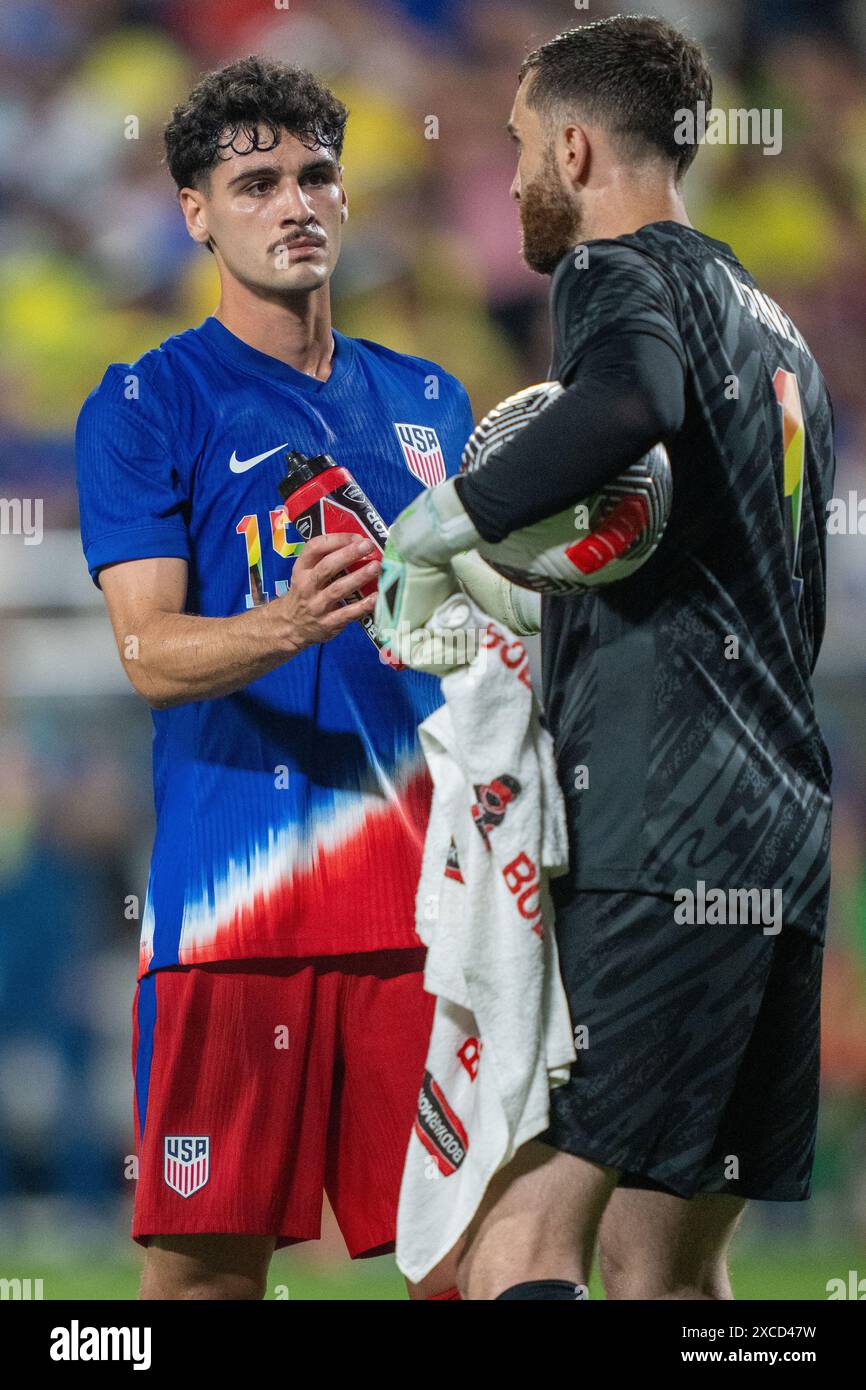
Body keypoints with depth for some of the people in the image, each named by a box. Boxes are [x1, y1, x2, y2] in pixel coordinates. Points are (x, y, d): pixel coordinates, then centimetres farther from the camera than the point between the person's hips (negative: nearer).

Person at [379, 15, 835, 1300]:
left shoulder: (623, 276, -2)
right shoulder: (777, 334, 25)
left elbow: (631, 405, -28)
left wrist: (448, 524, -17)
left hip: (656, 839, -9)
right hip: (785, 842, 9)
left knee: (518, 1241, -15)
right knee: (664, 1265, 9)